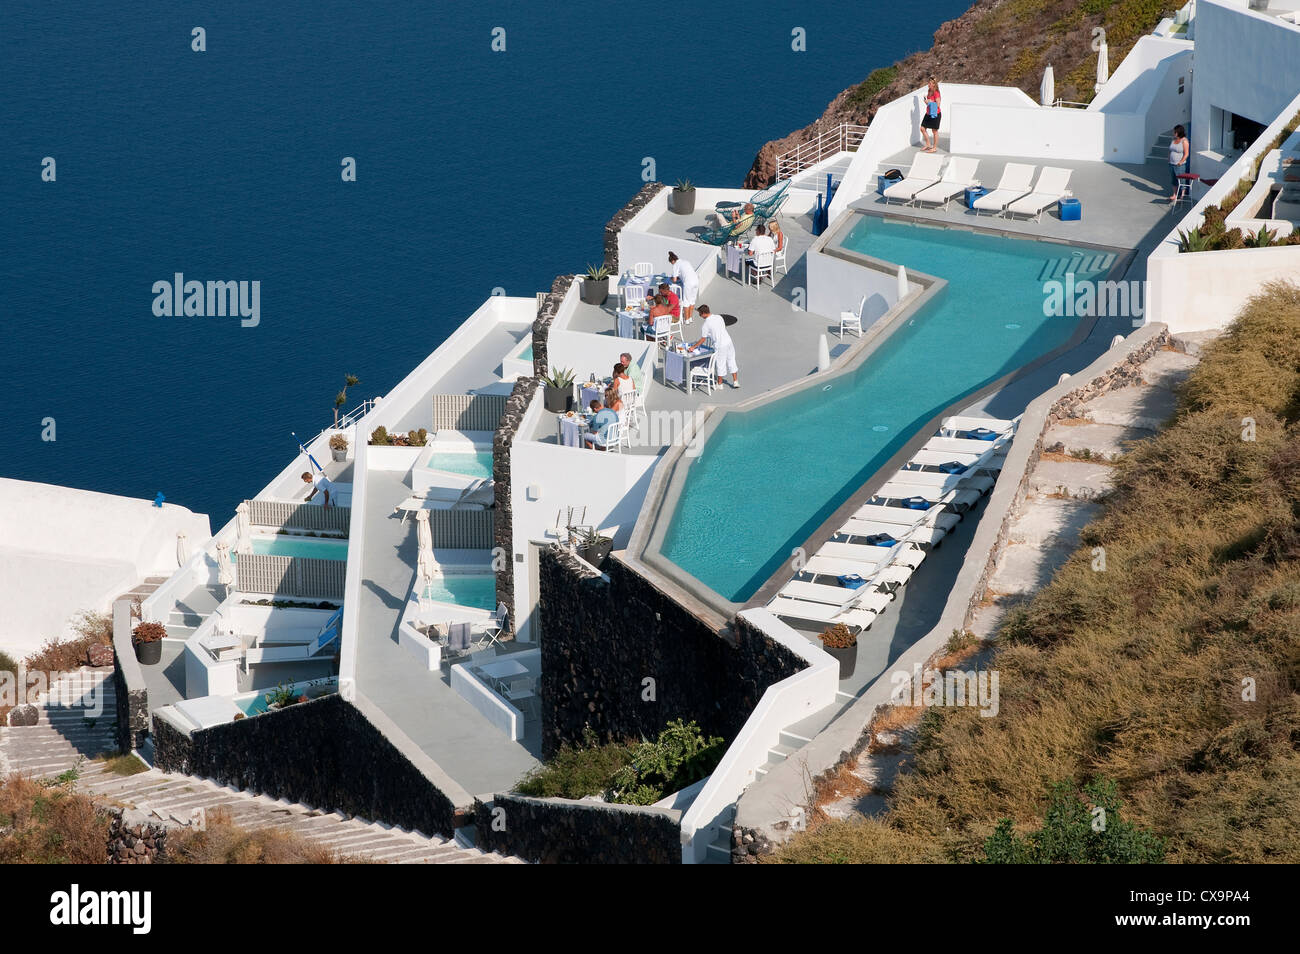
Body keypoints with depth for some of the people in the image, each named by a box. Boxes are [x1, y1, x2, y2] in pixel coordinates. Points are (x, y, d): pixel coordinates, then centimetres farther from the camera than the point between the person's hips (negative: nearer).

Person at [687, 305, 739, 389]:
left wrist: (693, 347, 2)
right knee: (731, 361, 16)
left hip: (720, 346, -6)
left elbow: (703, 339, -8)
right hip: (728, 341, 6)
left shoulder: (706, 324, -13)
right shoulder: (719, 317, 4)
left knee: (720, 364, 9)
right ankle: (735, 381, 22)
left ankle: (720, 383, 23)